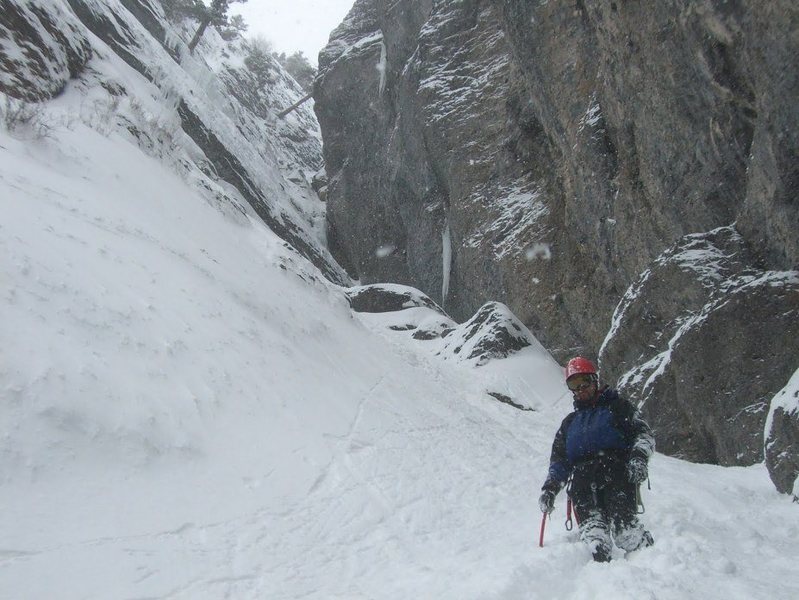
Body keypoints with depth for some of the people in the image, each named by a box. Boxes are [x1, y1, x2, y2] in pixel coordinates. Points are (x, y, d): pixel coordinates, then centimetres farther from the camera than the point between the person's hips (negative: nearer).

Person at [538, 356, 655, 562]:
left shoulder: (617, 406, 21)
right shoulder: (570, 422, 32)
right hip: (582, 480, 2)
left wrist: (639, 456, -11)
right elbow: (559, 460, 28)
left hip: (615, 473, -2)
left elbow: (642, 432, 9)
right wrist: (550, 486, 12)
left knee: (624, 527, -26)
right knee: (592, 530, -22)